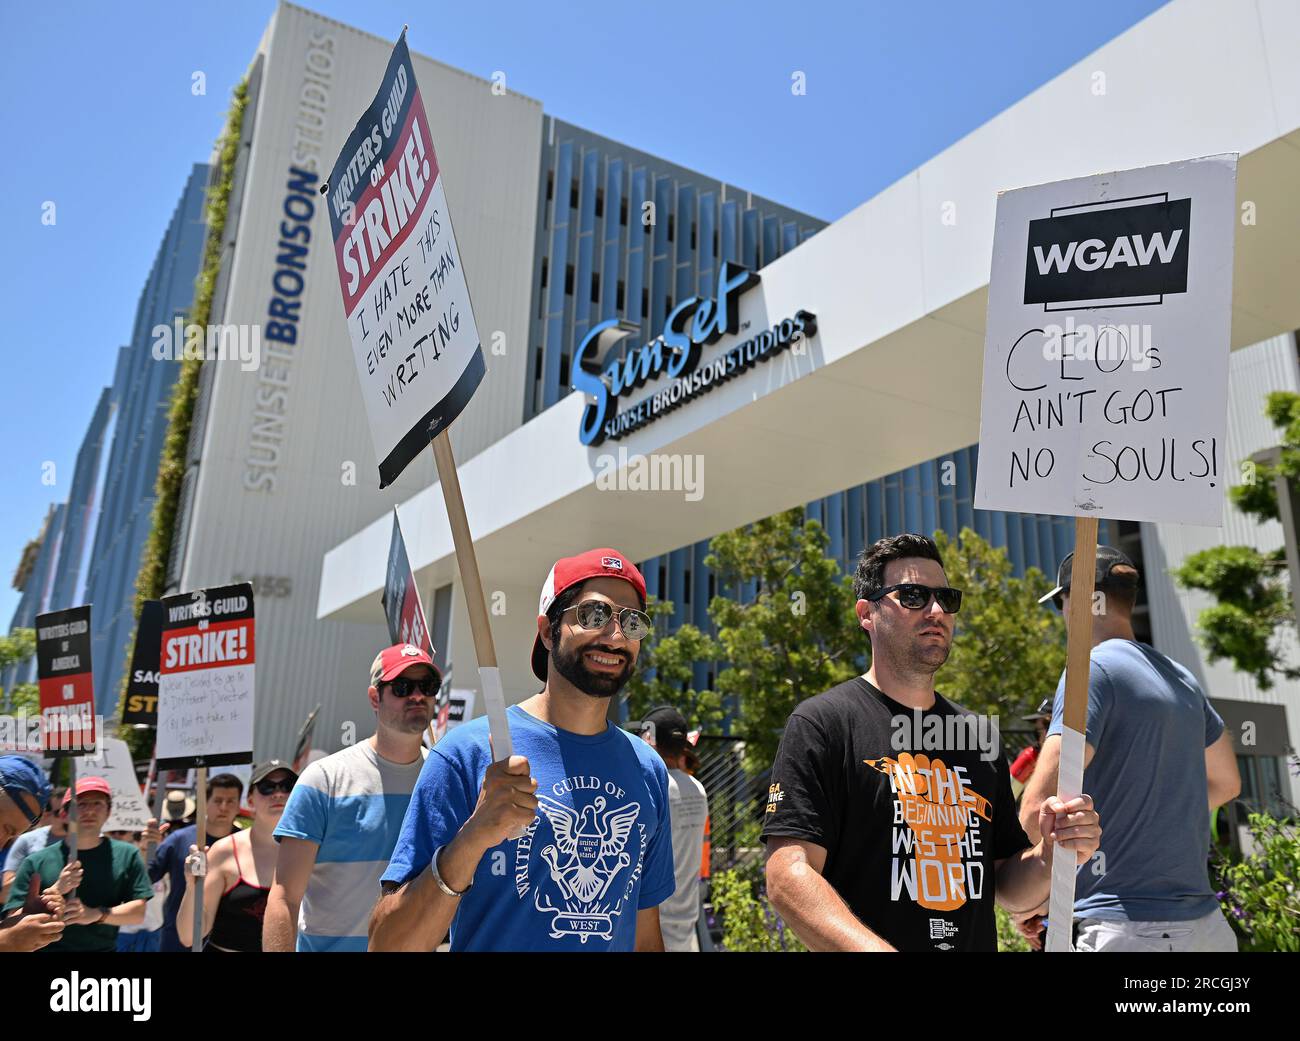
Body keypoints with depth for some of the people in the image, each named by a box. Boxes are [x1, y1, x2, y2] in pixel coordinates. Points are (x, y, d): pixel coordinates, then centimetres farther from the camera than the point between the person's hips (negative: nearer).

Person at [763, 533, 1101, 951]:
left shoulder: (980, 734, 7)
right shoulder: (821, 723, -12)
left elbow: (1010, 891, 10)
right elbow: (788, 877, -20)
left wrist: (1052, 856, -10)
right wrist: (876, 949, -33)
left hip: (978, 941, 6)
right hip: (869, 943, -5)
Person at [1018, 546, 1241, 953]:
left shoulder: (1093, 668, -13)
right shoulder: (1181, 678, 12)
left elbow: (1038, 808, -21)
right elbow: (1225, 783, 29)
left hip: (1128, 929, -8)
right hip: (1205, 923, 8)